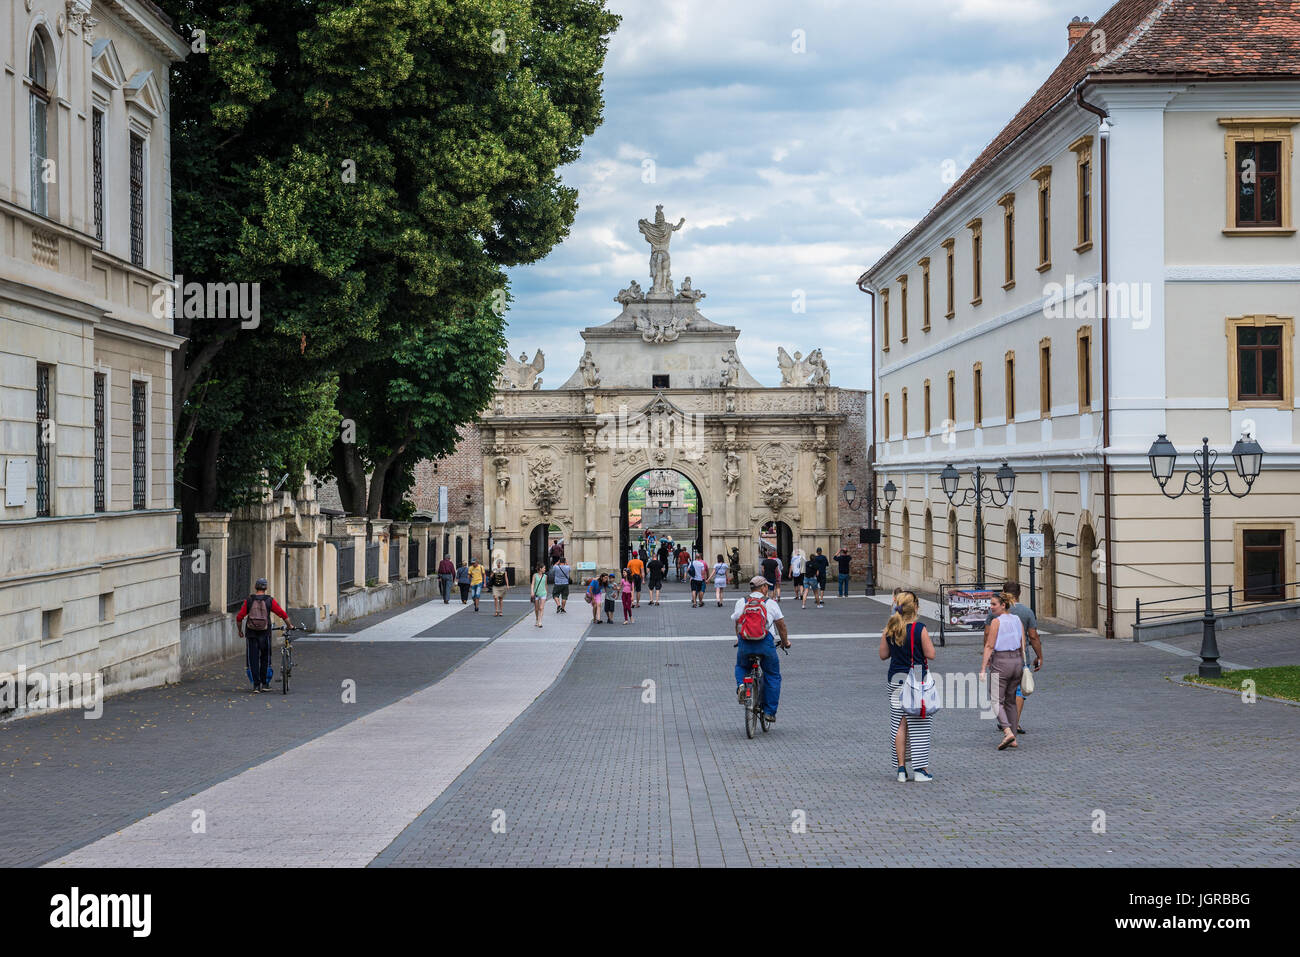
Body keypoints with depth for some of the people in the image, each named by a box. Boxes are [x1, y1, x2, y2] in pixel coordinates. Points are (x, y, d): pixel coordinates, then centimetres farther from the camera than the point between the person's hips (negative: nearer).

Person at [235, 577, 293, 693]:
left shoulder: (249, 600, 0)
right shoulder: (269, 601, -2)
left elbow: (239, 617, -1)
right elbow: (283, 615, -1)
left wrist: (240, 631, 13)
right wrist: (290, 626, 15)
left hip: (251, 634, 0)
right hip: (265, 634, 0)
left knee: (253, 660, 5)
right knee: (265, 659, 15)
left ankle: (256, 685, 0)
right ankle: (264, 684, 18)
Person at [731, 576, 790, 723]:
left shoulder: (741, 602, 10)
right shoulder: (771, 603, 5)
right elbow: (781, 625, 12)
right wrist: (785, 642, 29)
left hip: (745, 644, 2)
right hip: (766, 644, -2)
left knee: (741, 667, 30)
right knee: (772, 676, 15)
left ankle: (741, 685, -2)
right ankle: (770, 711, 13)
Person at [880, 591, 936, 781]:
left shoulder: (889, 630, -1)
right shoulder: (920, 629, -13)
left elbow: (883, 655, 7)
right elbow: (930, 655, -11)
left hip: (896, 680, 4)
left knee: (900, 725, 8)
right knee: (919, 725, 3)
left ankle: (901, 769, 9)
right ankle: (920, 769, 5)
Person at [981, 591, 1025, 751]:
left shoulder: (997, 621, -10)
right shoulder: (1018, 621, 9)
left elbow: (989, 646, -12)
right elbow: (1023, 646, 9)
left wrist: (983, 669, -11)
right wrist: (1023, 667, 15)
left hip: (1001, 662, -6)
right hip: (1017, 661, 6)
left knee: (996, 700, -3)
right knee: (1010, 700, 15)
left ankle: (1008, 732, -24)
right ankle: (1013, 739, 14)